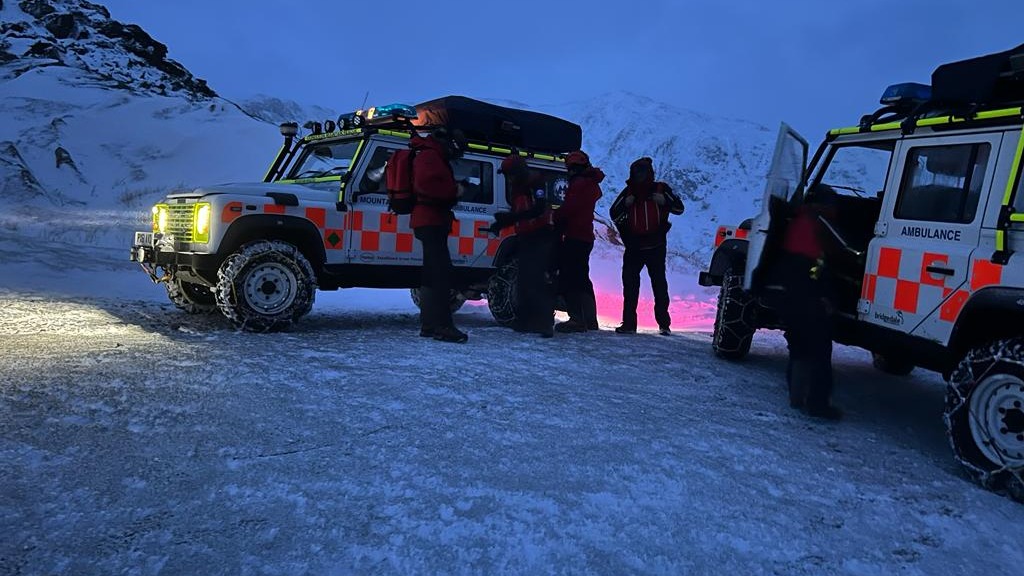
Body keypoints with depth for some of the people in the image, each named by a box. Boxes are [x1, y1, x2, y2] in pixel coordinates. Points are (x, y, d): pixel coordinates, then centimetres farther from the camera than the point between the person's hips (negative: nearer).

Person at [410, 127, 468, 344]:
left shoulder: (435, 158, 25)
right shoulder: (430, 156, -8)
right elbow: (424, 183, -24)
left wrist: (454, 191, 7)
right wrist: (454, 190, -16)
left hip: (432, 222, 11)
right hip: (431, 222, -11)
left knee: (433, 274, 13)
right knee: (443, 273, -17)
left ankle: (429, 324, 18)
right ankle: (442, 326, -20)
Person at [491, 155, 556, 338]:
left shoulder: (536, 182, -9)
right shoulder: (516, 188, 17)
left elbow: (538, 209, -23)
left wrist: (509, 217, -27)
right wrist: (501, 223, 3)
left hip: (542, 237, -9)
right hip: (525, 238, 9)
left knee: (538, 280, -16)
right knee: (523, 280, 6)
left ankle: (544, 323, -18)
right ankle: (524, 321, 12)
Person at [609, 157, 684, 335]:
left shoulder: (661, 189, 3)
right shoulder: (628, 192, 9)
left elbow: (679, 208, 3)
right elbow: (614, 215, 4)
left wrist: (664, 200, -15)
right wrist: (625, 203, -14)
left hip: (656, 246, -2)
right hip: (634, 246, 2)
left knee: (659, 283, 3)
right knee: (630, 283, 0)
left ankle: (664, 323, 10)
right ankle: (629, 323, 4)